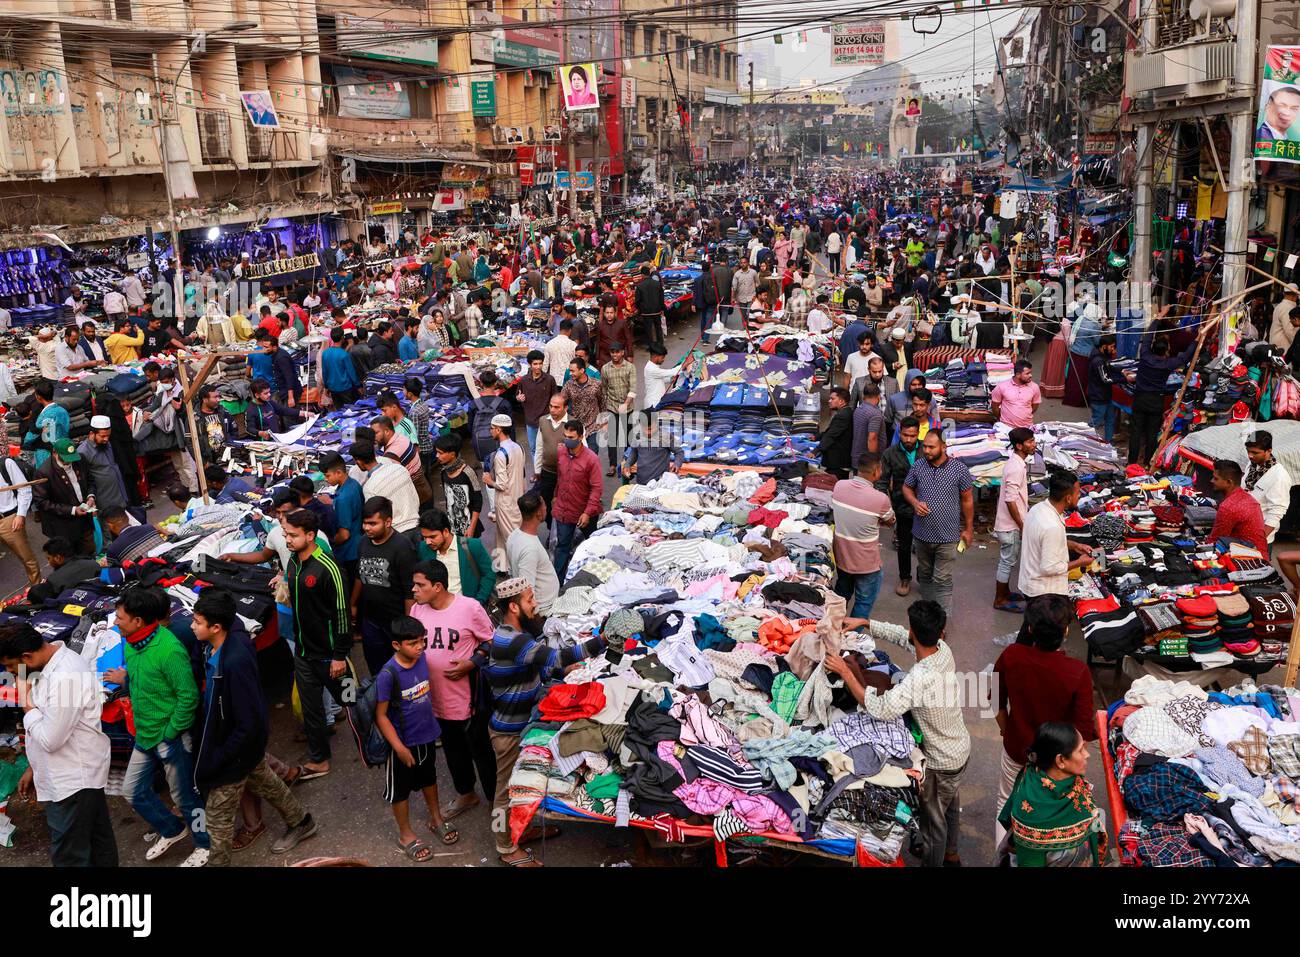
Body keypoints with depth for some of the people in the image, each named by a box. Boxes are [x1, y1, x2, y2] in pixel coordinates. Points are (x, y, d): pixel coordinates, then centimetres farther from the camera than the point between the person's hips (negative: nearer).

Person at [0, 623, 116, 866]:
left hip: (73, 781, -9)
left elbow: (50, 739, -24)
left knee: (68, 854, -1)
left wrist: (26, 701, -12)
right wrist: (33, 768, 18)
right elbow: (48, 726, 15)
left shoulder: (66, 677, -27)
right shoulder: (54, 664, 5)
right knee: (98, 840, 17)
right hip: (79, 774, 9)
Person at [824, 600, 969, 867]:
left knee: (933, 820, 17)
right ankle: (950, 854, 56)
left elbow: (878, 709, -38)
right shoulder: (944, 650, -16)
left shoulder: (919, 678, -40)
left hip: (941, 762, -8)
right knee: (951, 806, 32)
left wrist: (845, 672, -33)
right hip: (962, 747, 8)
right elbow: (900, 636, 0)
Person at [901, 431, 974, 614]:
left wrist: (968, 529, 2)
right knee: (925, 574, 20)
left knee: (942, 580, 0)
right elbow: (907, 488, 10)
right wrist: (915, 502, -12)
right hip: (922, 534, 4)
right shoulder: (918, 466, -5)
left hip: (947, 537, -4)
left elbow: (967, 500, -3)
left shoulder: (959, 469, -12)